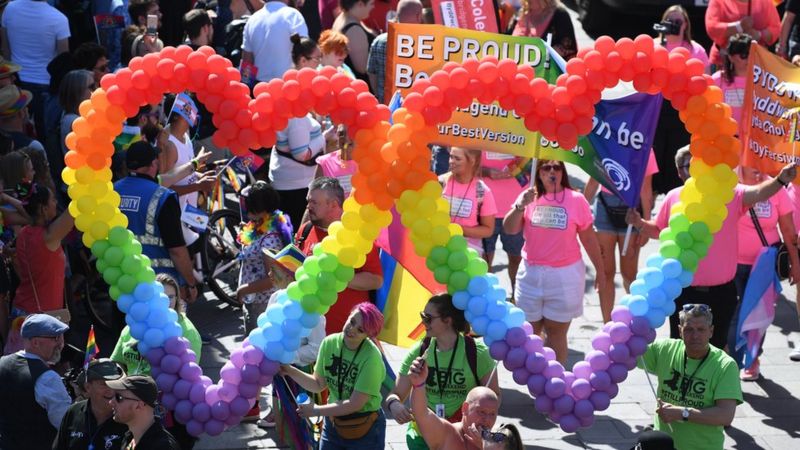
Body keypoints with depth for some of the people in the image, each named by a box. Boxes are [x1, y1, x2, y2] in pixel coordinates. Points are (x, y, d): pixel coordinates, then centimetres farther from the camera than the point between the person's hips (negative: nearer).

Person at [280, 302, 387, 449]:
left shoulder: (371, 358, -24)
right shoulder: (330, 343, -8)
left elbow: (355, 404, -23)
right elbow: (318, 384, 3)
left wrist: (316, 410, -16)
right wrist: (291, 371, -11)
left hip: (366, 432, -5)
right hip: (333, 425, 5)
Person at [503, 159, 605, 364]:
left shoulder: (576, 200, -5)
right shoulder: (529, 197, 1)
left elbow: (589, 238, 2)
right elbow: (509, 229, -7)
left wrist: (600, 271, 6)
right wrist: (520, 206, -23)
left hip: (565, 276, -3)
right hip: (531, 273, 3)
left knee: (556, 331, 2)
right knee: (530, 330, 11)